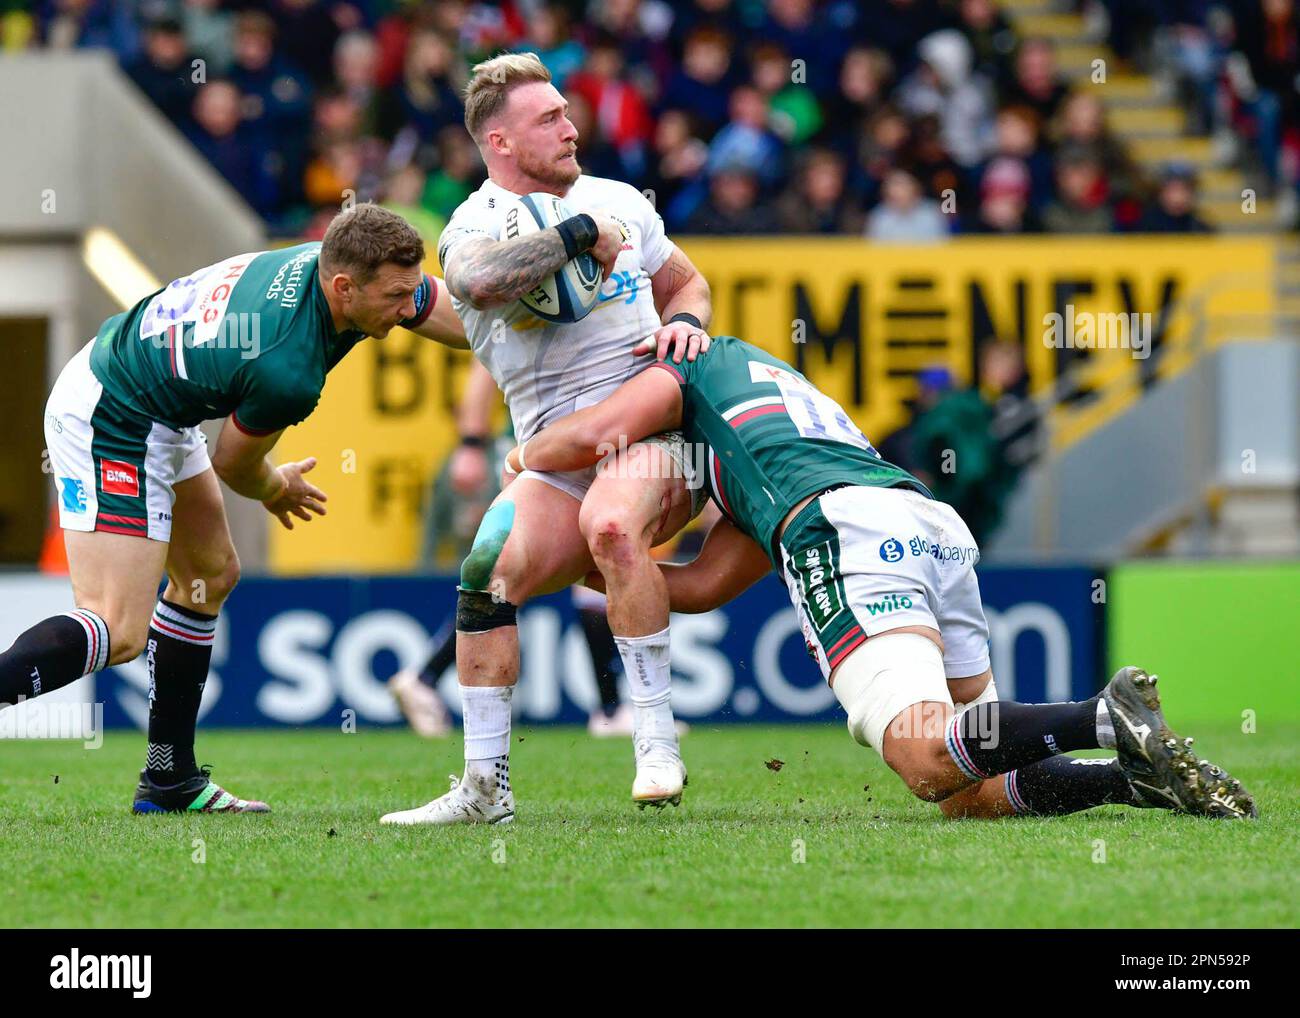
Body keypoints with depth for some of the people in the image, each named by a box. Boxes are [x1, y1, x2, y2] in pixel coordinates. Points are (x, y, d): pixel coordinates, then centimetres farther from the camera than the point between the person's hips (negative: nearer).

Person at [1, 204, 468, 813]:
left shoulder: (327, 261, -9)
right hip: (114, 425, -11)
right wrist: (276, 489, 14)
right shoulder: (289, 374, -31)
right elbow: (233, 465, -9)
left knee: (209, 575, 18)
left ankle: (169, 780, 22)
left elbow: (477, 322, 5)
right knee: (118, 632, -16)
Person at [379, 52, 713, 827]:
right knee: (489, 572, -19)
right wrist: (579, 234, -20)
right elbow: (477, 279, -29)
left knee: (610, 523, -32)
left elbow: (687, 283, 30)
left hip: (655, 423, 0)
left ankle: (658, 737, -26)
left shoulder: (619, 201, 13)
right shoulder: (476, 225, -2)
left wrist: (684, 322, 6)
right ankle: (486, 786, -8)